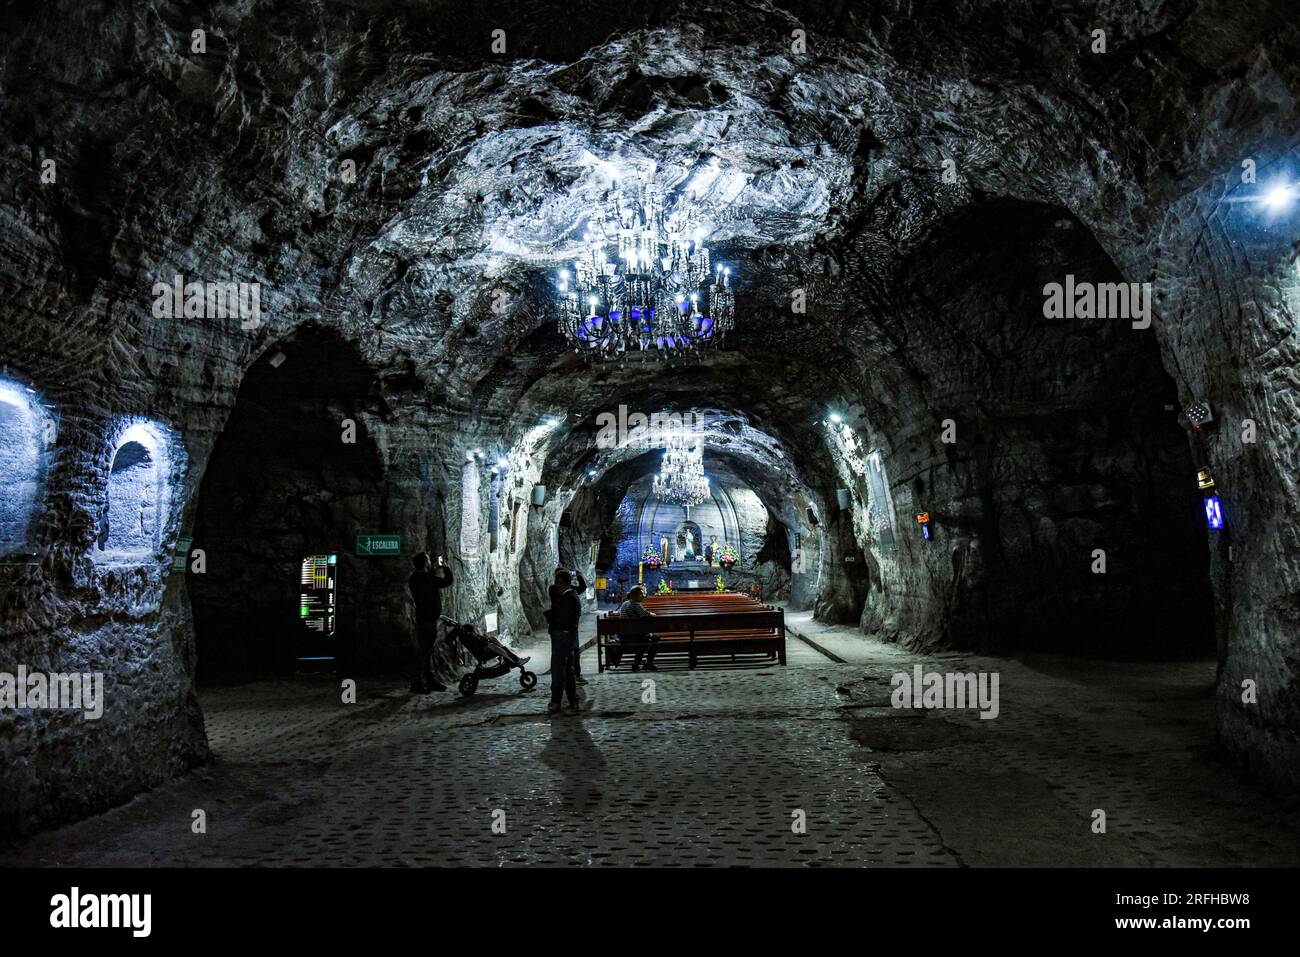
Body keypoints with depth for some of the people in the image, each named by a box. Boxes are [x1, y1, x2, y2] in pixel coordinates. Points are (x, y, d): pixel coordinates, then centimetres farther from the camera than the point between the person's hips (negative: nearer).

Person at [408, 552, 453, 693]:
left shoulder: (415, 578, 11)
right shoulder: (426, 579, -20)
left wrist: (438, 568, 22)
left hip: (422, 619, 10)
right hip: (428, 621, -10)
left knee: (427, 651, 15)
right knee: (425, 652, -5)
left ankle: (431, 680, 22)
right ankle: (418, 683, -1)